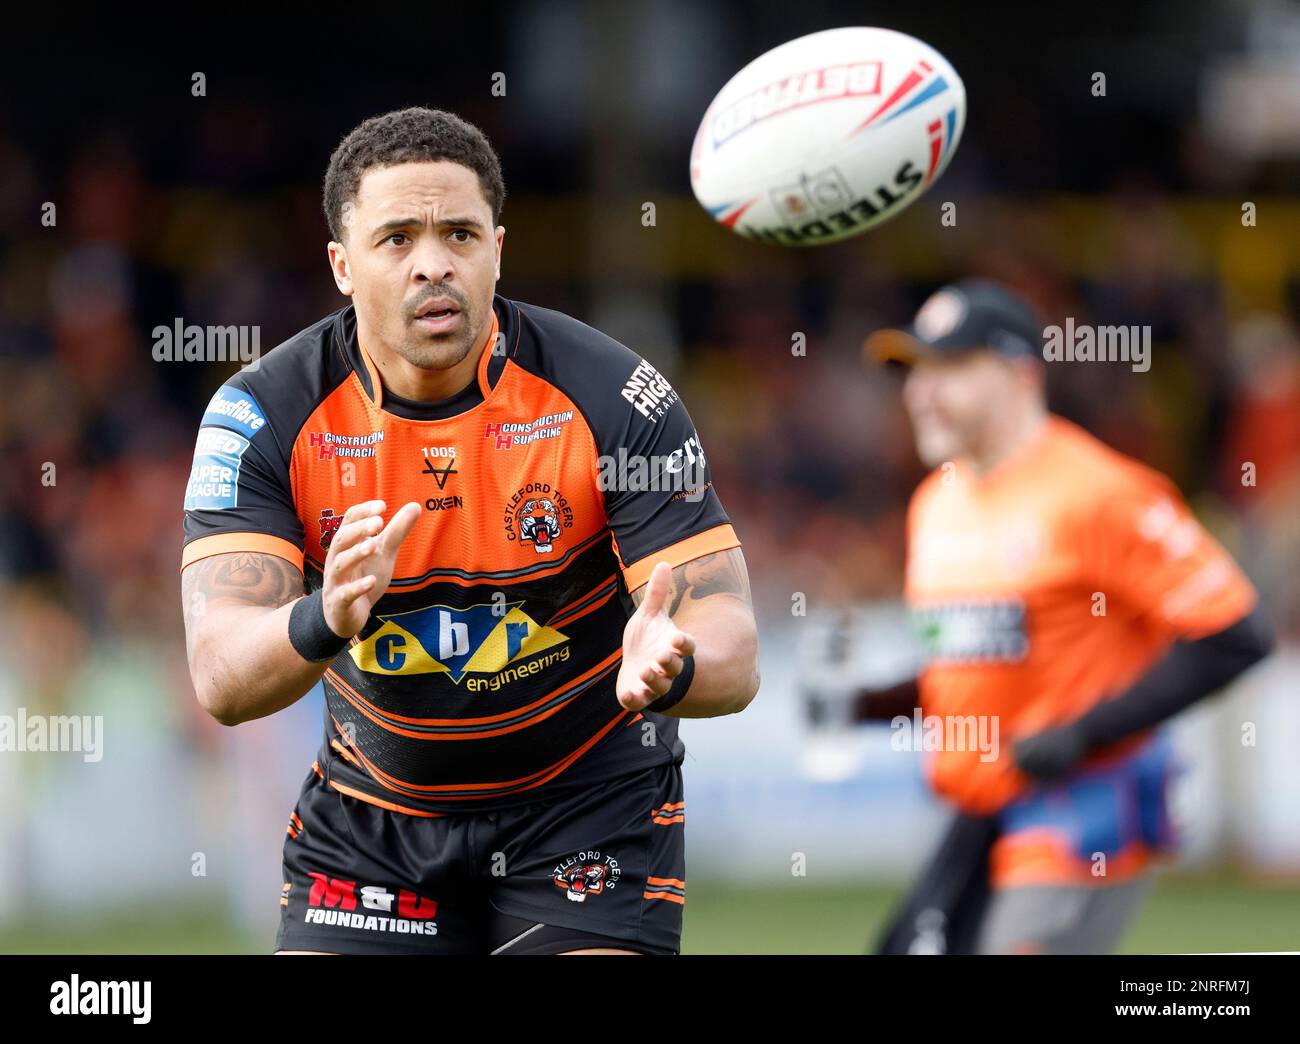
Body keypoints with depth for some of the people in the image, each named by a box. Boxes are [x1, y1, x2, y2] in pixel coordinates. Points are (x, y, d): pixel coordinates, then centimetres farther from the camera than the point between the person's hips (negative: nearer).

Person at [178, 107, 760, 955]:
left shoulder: (614, 399, -18)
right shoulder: (266, 416, -15)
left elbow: (731, 650, -21)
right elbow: (220, 680, -25)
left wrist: (665, 669, -46)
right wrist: (322, 624, -47)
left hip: (590, 803, -2)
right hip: (368, 813, 2)